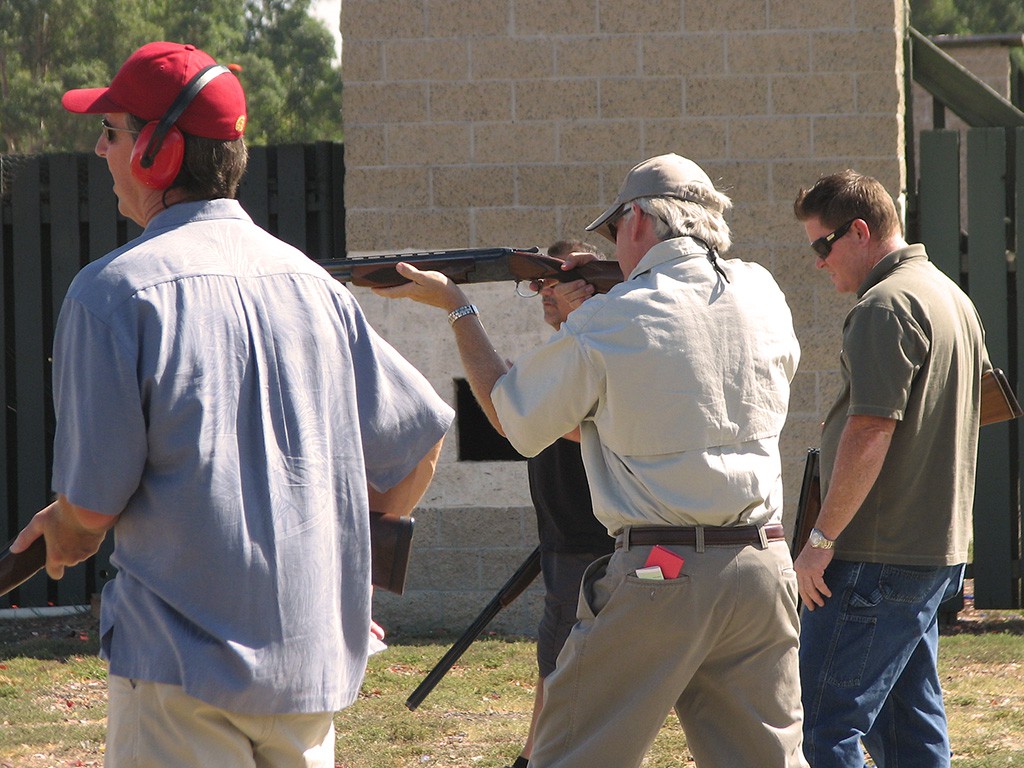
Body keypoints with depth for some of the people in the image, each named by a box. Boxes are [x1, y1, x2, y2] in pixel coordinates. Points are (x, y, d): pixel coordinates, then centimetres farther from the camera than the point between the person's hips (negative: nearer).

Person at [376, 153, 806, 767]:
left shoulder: (605, 327, -7)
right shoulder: (761, 295, 5)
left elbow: (511, 413, 8)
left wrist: (456, 307, 20)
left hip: (657, 577, -4)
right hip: (763, 570, 5)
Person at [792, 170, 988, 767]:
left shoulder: (886, 306, -14)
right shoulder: (952, 298, 17)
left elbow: (871, 433, -21)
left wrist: (822, 539, -17)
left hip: (879, 558, -10)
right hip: (938, 549, 10)